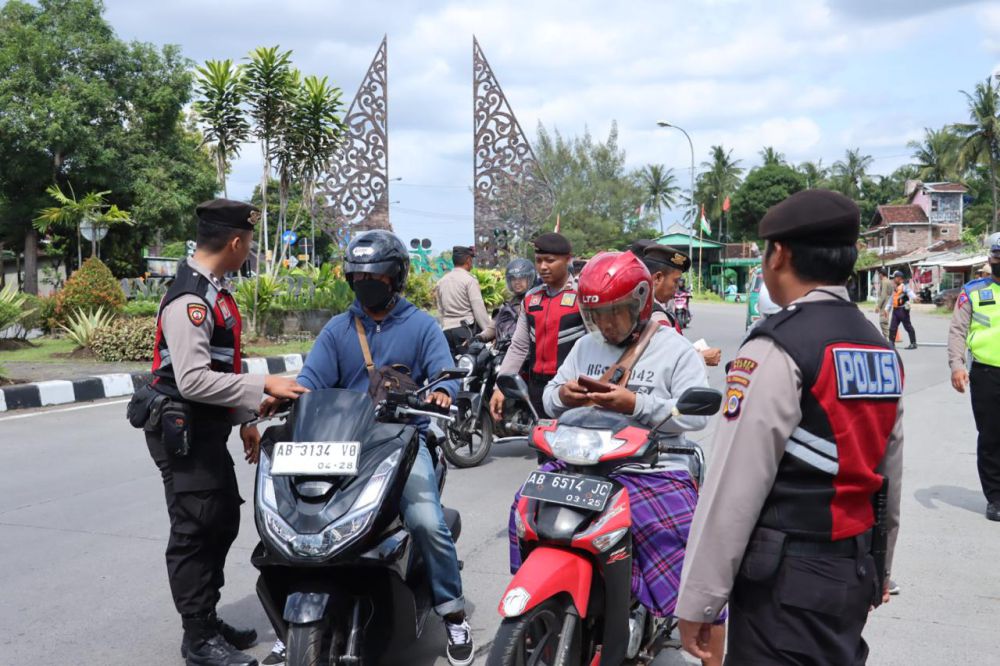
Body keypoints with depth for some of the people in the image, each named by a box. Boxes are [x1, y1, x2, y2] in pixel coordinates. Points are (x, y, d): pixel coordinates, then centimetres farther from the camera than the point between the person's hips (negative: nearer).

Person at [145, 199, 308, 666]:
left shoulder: (214, 290, 11)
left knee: (223, 523, 17)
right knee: (194, 532, -1)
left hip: (209, 430, 10)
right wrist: (263, 386, -26)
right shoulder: (189, 298, -20)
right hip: (183, 432, -10)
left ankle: (208, 620, 30)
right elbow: (192, 380, -28)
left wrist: (245, 420, 18)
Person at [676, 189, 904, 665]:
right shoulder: (881, 349, 7)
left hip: (788, 579, -8)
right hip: (856, 571, 8)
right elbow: (890, 479, 13)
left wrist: (698, 600, -13)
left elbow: (734, 491, -19)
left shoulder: (776, 350, -18)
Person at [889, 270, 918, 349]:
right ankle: (891, 343, 15)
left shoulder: (905, 286, -8)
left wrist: (914, 297, -49)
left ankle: (913, 343, 4)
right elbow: (892, 299, 28)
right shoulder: (896, 288, 20)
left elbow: (910, 293, -28)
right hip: (895, 309, 9)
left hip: (903, 310, -9)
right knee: (892, 327, 8)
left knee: (908, 326, -2)